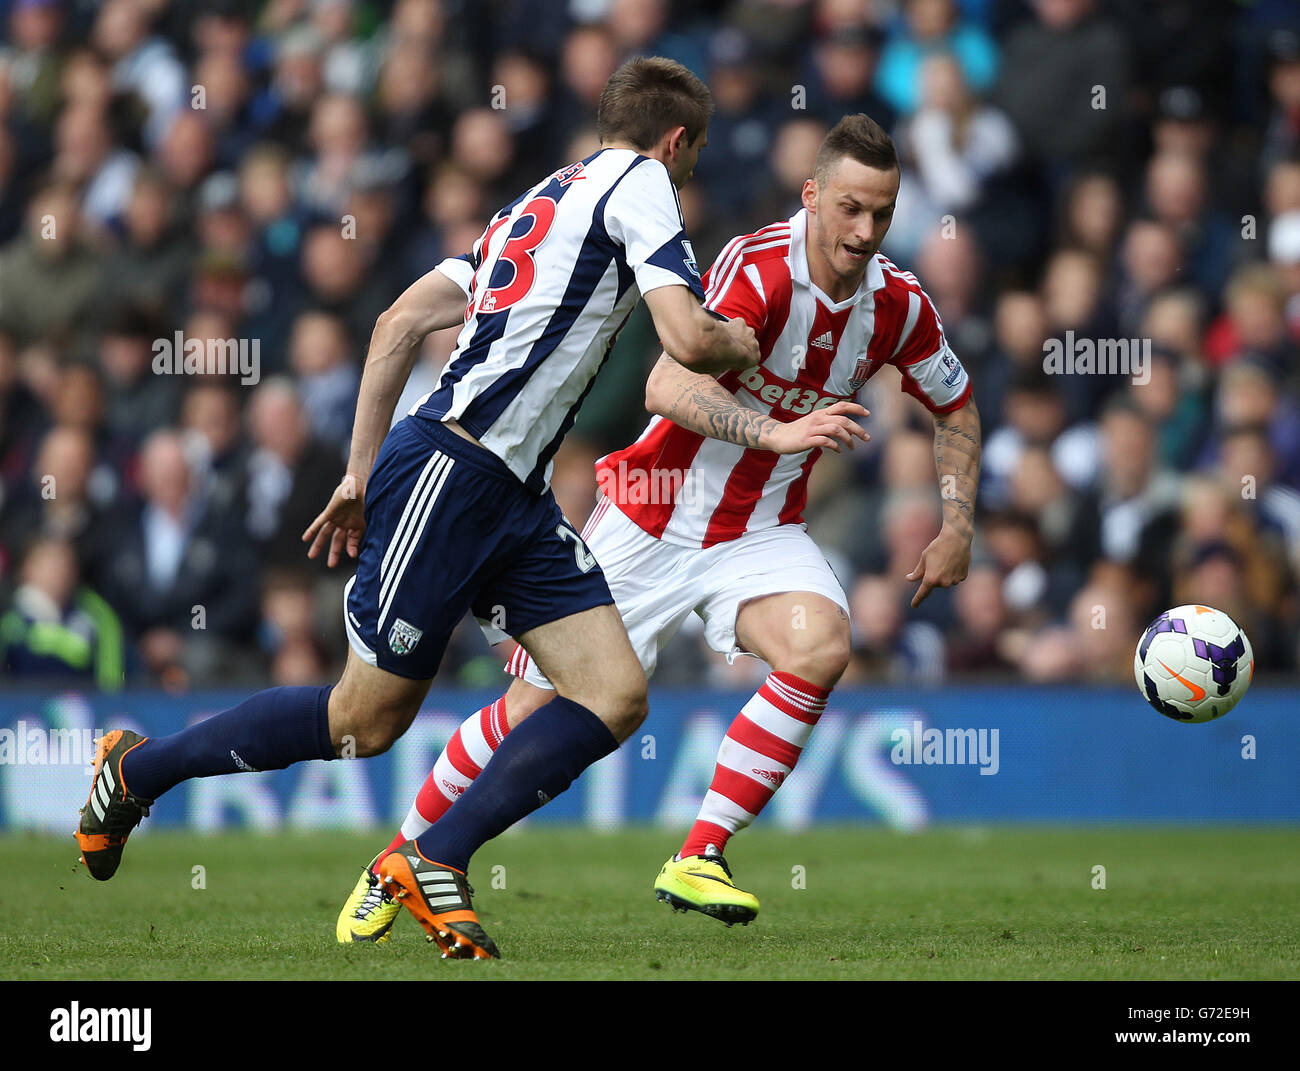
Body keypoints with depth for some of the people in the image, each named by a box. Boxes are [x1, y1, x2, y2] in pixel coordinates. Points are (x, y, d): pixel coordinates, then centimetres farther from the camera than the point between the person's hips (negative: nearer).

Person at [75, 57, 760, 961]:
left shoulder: (543, 201, 22)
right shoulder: (640, 183, -3)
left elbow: (399, 325, 20)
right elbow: (689, 338, -15)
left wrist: (361, 470, 20)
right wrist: (740, 345, 8)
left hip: (516, 495, 9)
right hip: (448, 469, -9)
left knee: (617, 697, -2)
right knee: (366, 722, -1)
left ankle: (437, 861, -3)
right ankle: (138, 768, 16)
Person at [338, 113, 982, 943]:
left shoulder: (898, 303, -6)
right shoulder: (758, 268, -24)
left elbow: (958, 408, 14)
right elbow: (669, 386, -38)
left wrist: (958, 529, 5)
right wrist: (777, 431, -50)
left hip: (759, 532, 4)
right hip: (652, 521, -4)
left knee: (820, 647, -26)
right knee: (538, 706, 0)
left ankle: (698, 860, -16)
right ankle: (397, 865, 22)